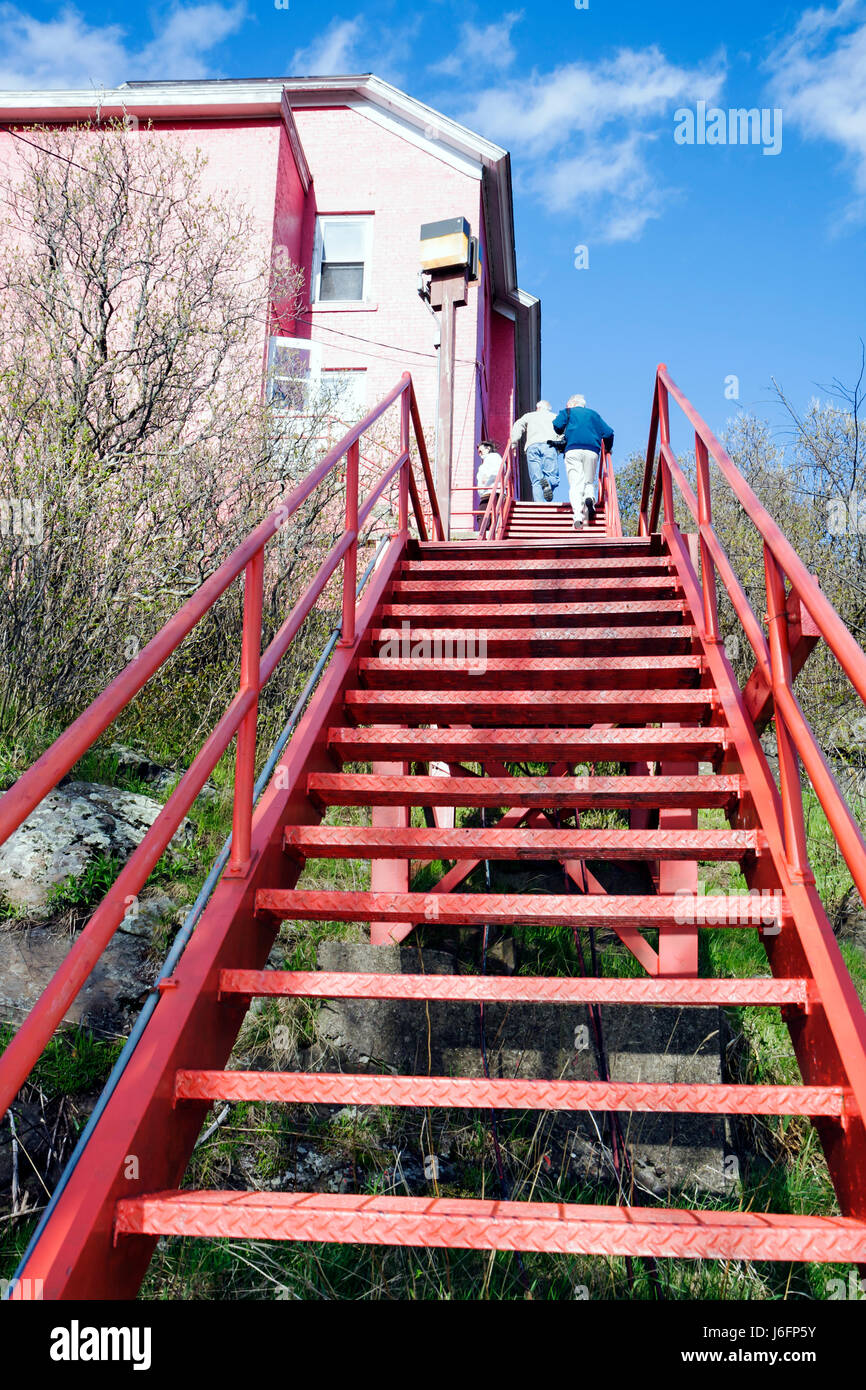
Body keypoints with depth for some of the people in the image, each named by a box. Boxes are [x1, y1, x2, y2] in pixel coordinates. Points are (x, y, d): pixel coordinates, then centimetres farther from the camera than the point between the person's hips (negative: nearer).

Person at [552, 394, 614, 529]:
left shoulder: (567, 412, 19)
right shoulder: (594, 414, 28)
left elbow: (557, 426, 1)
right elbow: (608, 433, 19)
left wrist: (562, 432, 24)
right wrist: (608, 449, 35)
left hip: (573, 450, -2)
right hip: (592, 451, 2)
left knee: (575, 485, -9)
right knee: (589, 482, 15)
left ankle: (578, 516, -29)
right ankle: (590, 497, -21)